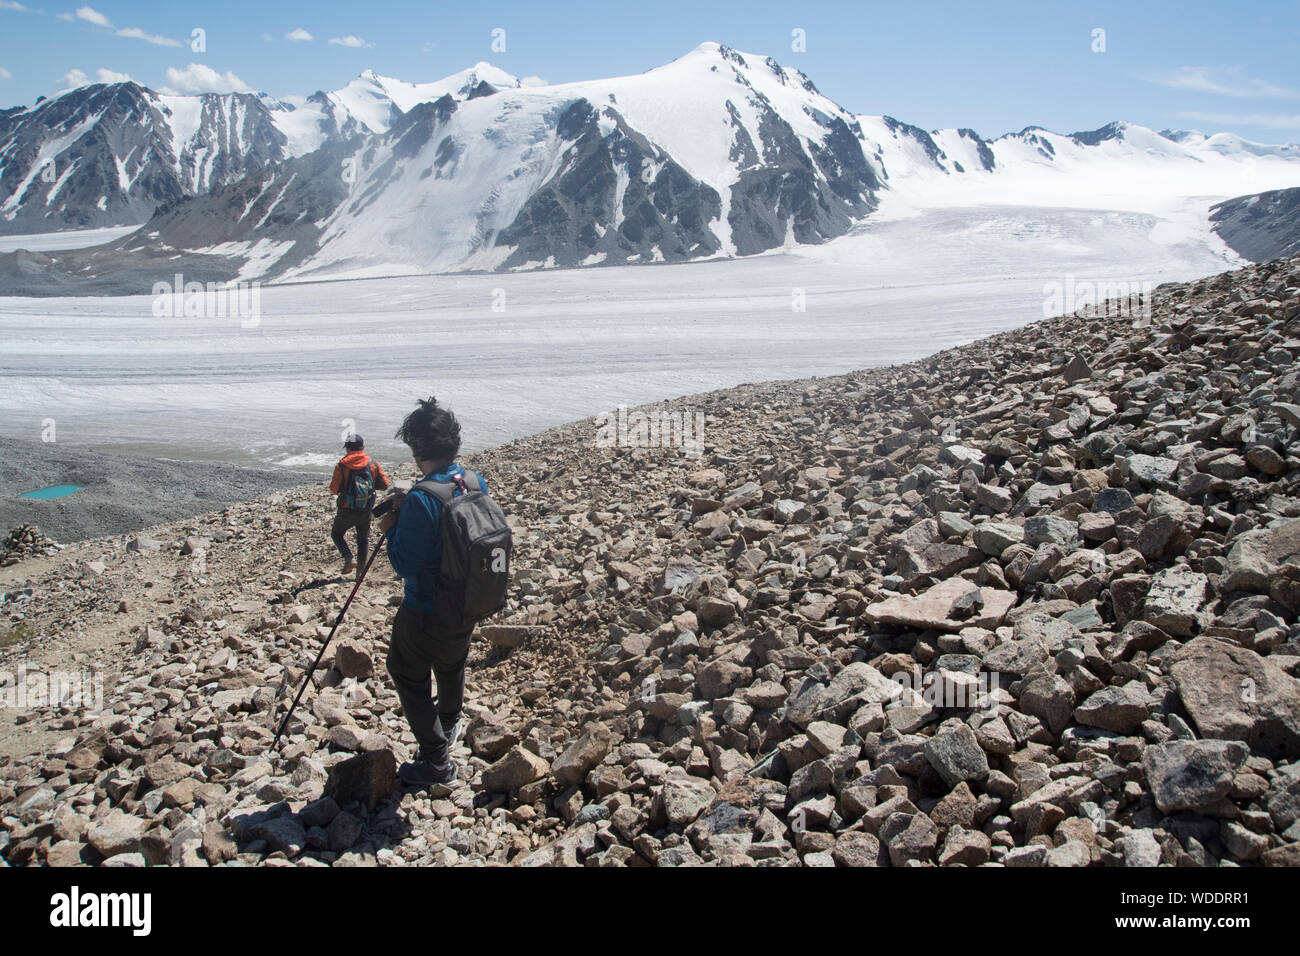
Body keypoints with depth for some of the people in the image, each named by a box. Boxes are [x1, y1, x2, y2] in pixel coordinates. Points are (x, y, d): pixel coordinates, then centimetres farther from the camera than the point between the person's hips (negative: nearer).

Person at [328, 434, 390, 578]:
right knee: (363, 539, 19)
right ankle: (360, 570, 17)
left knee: (337, 533, 20)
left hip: (346, 511, -2)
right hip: (366, 511, 2)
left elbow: (334, 489, -12)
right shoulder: (373, 465, -4)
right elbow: (385, 485, 0)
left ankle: (348, 558, 0)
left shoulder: (341, 465, -11)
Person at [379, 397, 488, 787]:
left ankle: (436, 761, 15)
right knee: (452, 667, 30)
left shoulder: (421, 500, -30)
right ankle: (450, 725, 54)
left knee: (409, 676, 12)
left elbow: (404, 565, -25)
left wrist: (391, 530, -8)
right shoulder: (477, 484, -6)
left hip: (425, 613, -7)